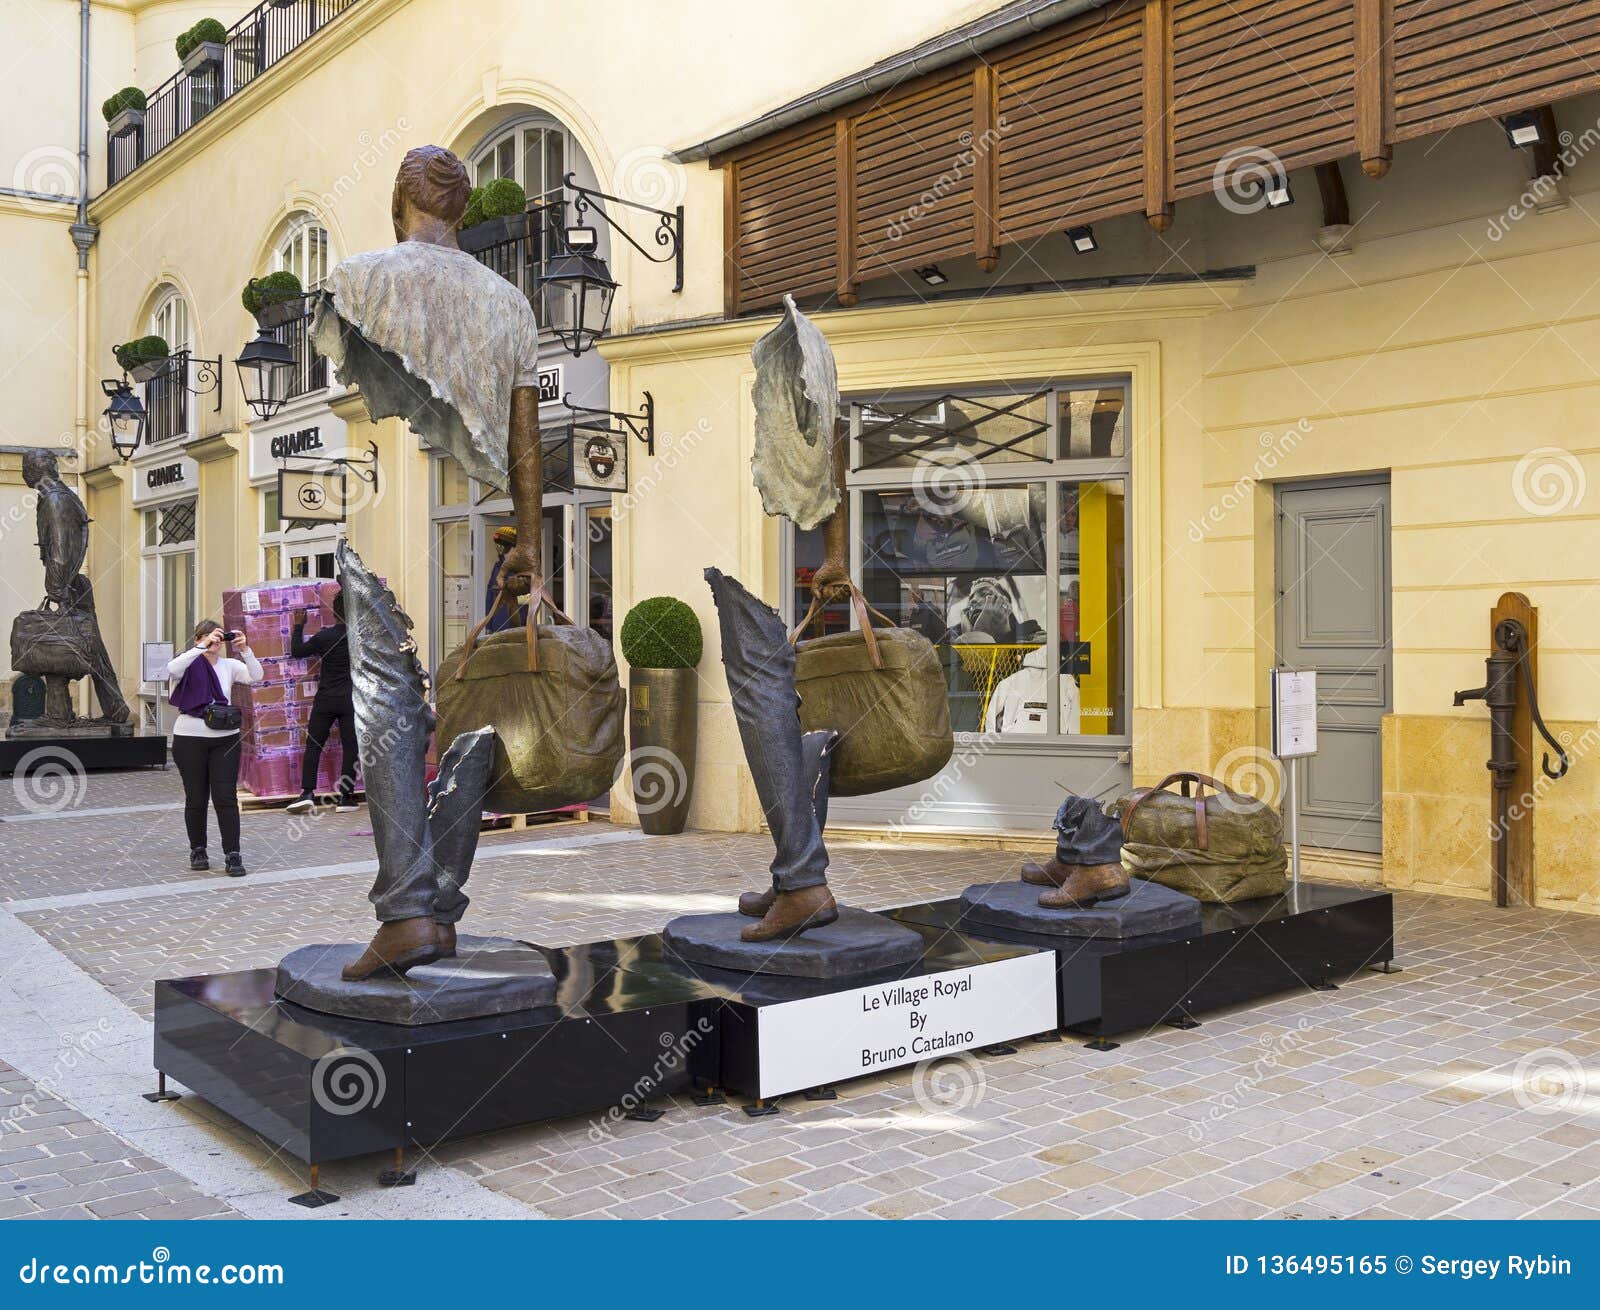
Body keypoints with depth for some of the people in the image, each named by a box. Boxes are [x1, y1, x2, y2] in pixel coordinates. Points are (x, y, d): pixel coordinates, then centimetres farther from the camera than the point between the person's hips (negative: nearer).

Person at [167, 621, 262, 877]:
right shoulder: (188, 664, -2)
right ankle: (198, 851, 23)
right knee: (196, 798, 7)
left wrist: (244, 650, -23)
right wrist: (203, 647, -32)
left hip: (225, 739, 2)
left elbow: (255, 675, -9)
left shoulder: (228, 665, 6)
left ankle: (233, 855, -5)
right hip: (190, 740, -1)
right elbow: (172, 669, -26)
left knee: (226, 798, -4)